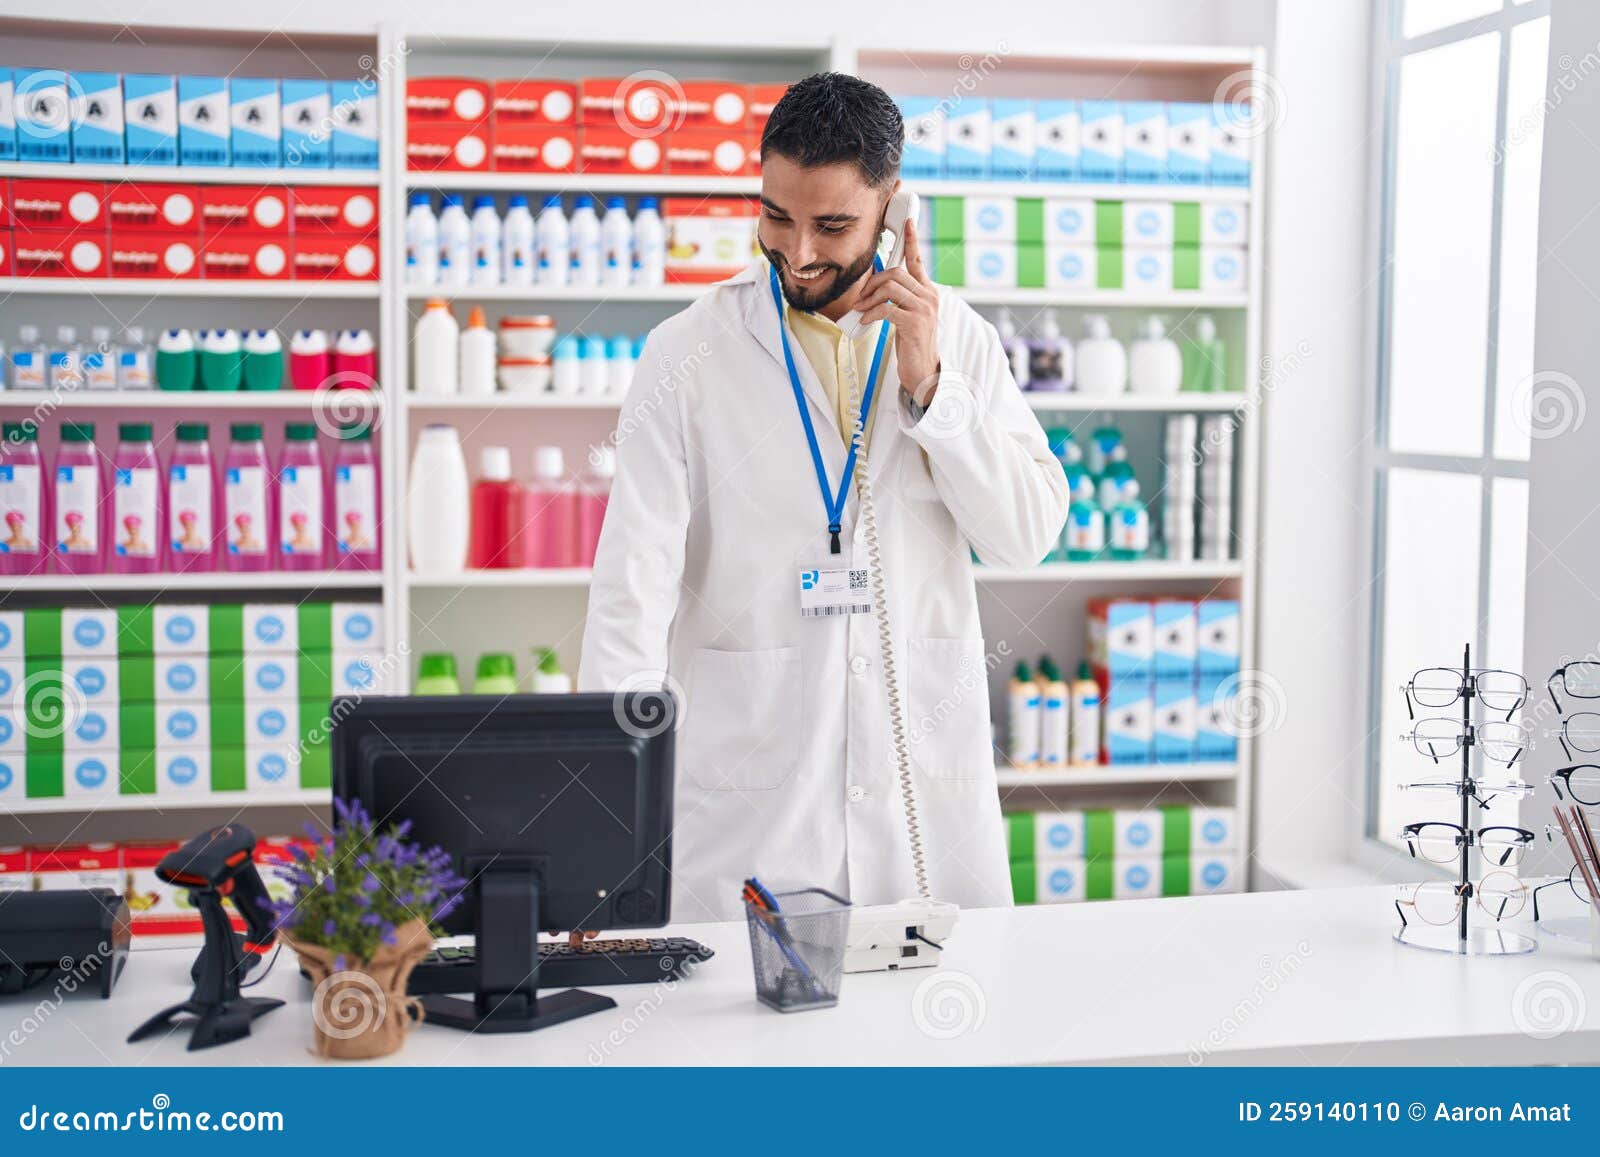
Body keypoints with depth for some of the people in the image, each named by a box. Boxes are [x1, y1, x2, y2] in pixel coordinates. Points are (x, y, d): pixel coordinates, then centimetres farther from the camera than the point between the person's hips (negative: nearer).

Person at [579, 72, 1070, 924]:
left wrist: (927, 386, -11)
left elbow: (1028, 535, 0)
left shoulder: (957, 339, 4)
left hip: (927, 781, 2)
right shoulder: (690, 353, -3)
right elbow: (635, 575, -9)